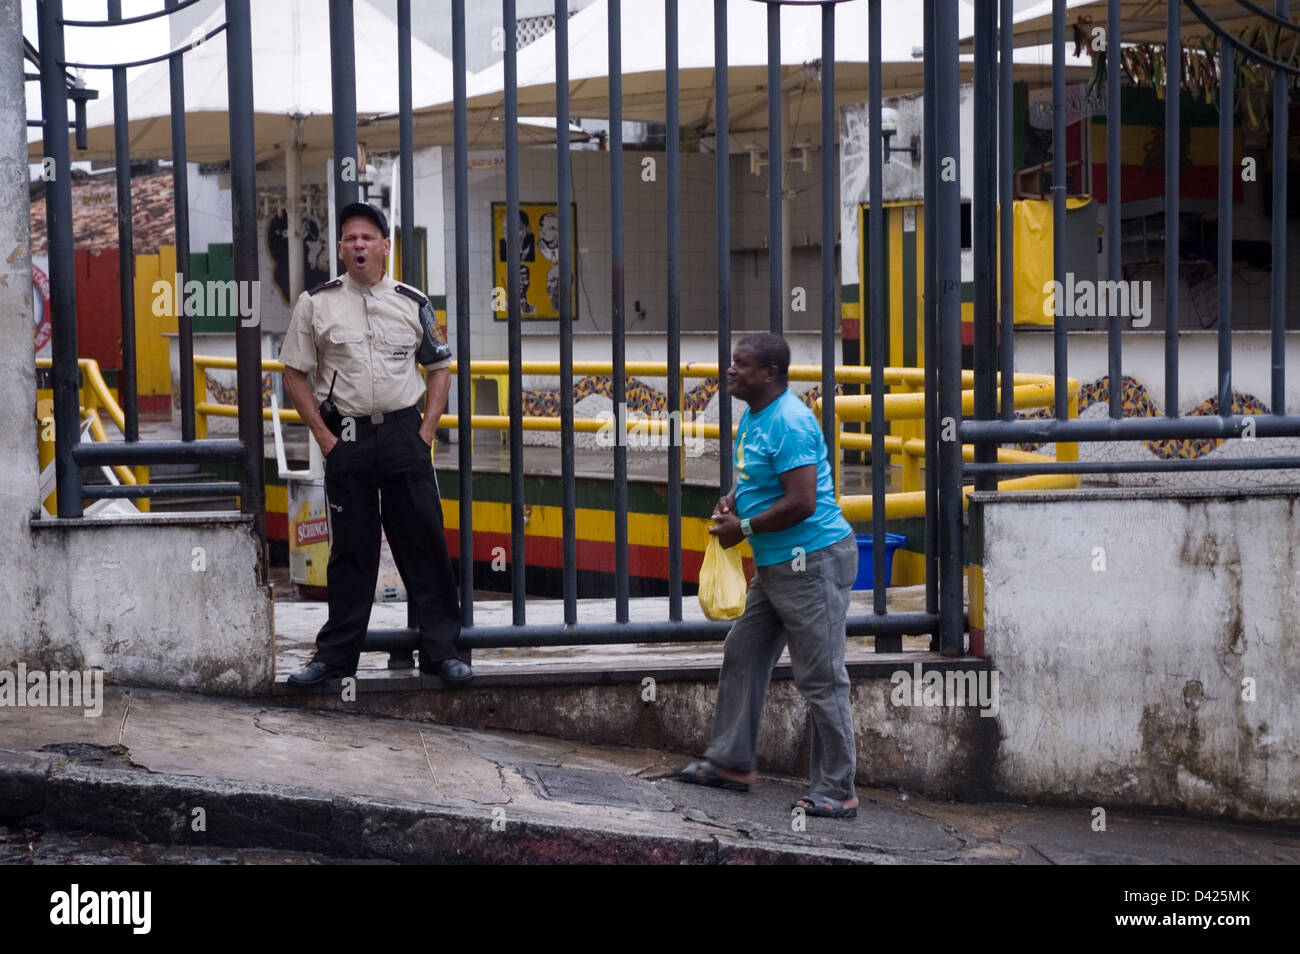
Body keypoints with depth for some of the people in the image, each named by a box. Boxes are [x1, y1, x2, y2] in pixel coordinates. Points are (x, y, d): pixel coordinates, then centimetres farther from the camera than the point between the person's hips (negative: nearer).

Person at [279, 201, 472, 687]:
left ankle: (441, 650, 8)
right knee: (350, 548, 5)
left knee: (424, 542, 1)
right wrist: (324, 437, -2)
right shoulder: (317, 303, 1)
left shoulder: (412, 303, 5)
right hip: (347, 437, -1)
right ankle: (336, 654, 15)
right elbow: (294, 373, 4)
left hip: (404, 433, 1)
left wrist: (427, 430, 2)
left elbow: (439, 366, 13)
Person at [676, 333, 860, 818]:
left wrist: (742, 529, -14)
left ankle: (837, 793, 1)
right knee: (742, 656, 16)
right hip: (774, 565, 11)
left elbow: (801, 503, -26)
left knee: (821, 679, -6)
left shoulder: (789, 422, -20)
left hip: (813, 562, -11)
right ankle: (731, 763, 27)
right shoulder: (751, 417, 12)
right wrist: (731, 502, 7)